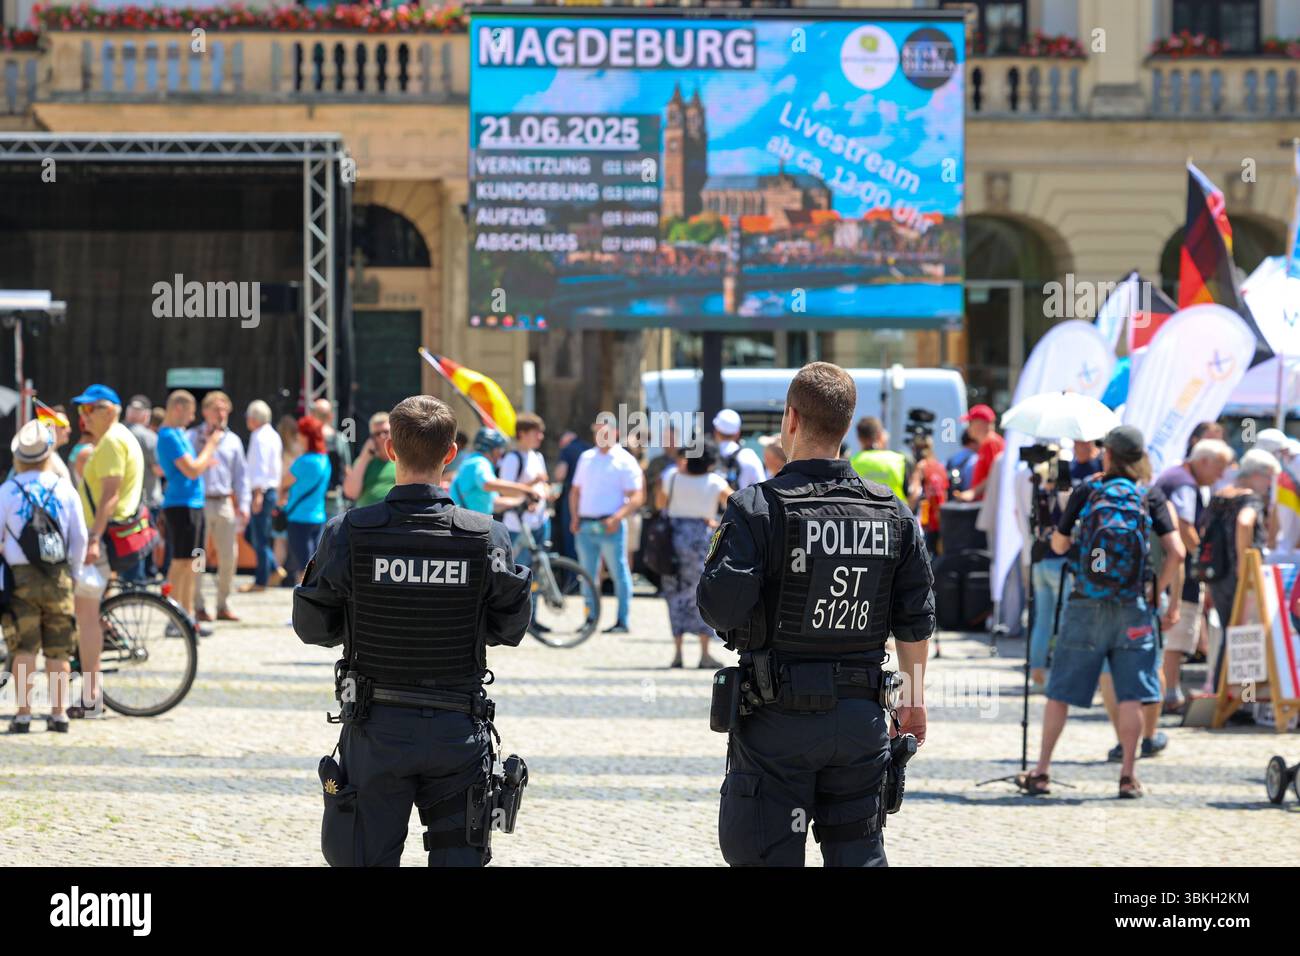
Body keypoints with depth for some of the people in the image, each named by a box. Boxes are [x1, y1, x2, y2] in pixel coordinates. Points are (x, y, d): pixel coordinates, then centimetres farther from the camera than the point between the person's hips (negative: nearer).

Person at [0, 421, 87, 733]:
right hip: (58, 578, 2)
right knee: (58, 650, 8)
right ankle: (59, 713, 9)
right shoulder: (64, 488, 0)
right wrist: (74, 572, 16)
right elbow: (80, 537, 3)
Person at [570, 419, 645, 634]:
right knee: (588, 575, 8)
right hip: (584, 526, 6)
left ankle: (622, 621, -1)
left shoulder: (625, 461, -1)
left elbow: (636, 498, -7)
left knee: (619, 573, -4)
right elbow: (575, 491, 20)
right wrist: (574, 517, 5)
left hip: (609, 526, -6)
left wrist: (616, 518, -19)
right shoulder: (586, 458, 16)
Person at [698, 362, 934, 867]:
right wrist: (913, 701, 21)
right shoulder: (893, 512, 4)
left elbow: (719, 608, -17)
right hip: (861, 716, 4)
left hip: (777, 718, -4)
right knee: (859, 851, 12)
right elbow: (916, 621, 9)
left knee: (768, 857, 2)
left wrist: (716, 554, 4)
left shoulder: (757, 508, -11)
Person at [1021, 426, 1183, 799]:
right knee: (1130, 694, 3)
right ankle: (1128, 775, 0)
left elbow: (1058, 544, 6)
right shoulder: (1150, 499, 2)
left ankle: (1041, 771, 9)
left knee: (1060, 691, 7)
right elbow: (1175, 552, -5)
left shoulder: (1086, 492, 1)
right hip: (1132, 608, 0)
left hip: (1086, 605, 0)